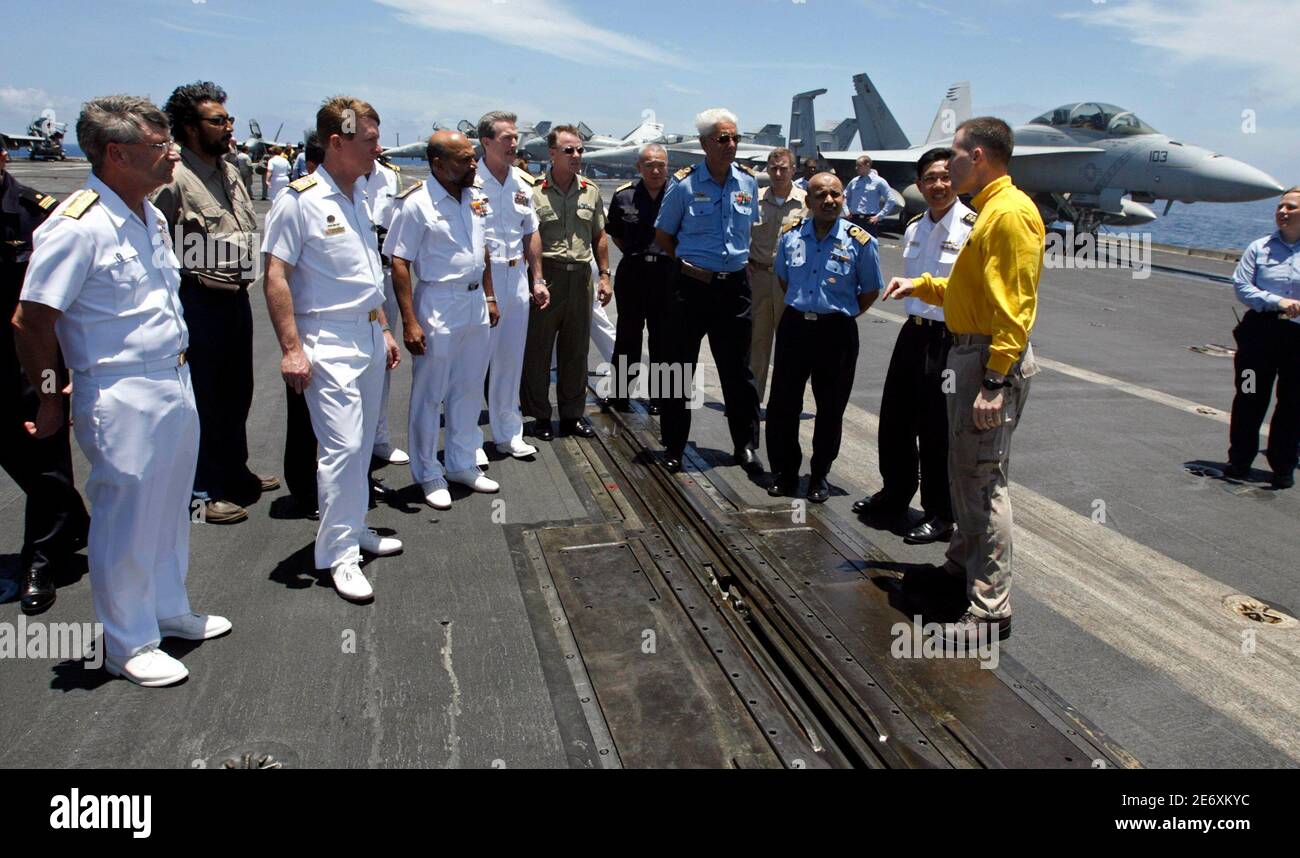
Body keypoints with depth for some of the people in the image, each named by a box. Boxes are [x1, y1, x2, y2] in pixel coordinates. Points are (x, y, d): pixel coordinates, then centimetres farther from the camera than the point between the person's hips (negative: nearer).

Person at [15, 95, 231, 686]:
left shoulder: (151, 217, 9)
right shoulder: (75, 227, -18)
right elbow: (30, 322, -15)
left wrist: (176, 366, 19)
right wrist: (52, 401, -7)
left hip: (176, 385, 8)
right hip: (122, 398, -8)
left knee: (170, 508, 20)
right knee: (126, 521, 4)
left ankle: (168, 610, 38)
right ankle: (127, 645, 21)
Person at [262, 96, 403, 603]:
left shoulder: (358, 198, 13)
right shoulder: (300, 200, -11)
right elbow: (276, 277, -13)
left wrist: (383, 329, 21)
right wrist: (291, 348, -17)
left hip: (368, 336, 8)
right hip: (328, 340, -8)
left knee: (360, 443, 13)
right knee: (343, 445, -9)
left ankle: (352, 528, 27)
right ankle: (339, 554, 1)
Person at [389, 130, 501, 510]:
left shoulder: (474, 197, 7)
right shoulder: (417, 203, -14)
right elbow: (400, 263, -15)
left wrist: (489, 297, 15)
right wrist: (409, 321, -19)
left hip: (475, 303, 7)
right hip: (438, 306, -7)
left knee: (469, 390, 16)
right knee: (429, 395, 5)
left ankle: (462, 463, 31)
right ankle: (428, 474, 19)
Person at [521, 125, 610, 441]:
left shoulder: (591, 191, 10)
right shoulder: (535, 191, -5)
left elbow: (599, 237, 16)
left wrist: (604, 275, 10)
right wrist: (535, 281, -17)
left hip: (581, 276, 5)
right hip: (546, 276, -4)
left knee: (576, 350, 11)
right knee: (537, 349, 2)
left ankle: (572, 415, 23)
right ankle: (539, 416, 14)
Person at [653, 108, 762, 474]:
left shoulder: (748, 182, 4)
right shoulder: (685, 184, -6)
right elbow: (663, 235, 4)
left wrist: (737, 259, 11)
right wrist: (689, 263, 2)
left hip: (734, 287, 3)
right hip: (691, 286, -2)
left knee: (738, 371, 8)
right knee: (680, 369, 6)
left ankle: (746, 446, 20)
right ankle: (673, 446, 18)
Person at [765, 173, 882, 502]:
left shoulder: (859, 241, -7)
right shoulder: (790, 234, 2)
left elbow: (871, 289, 4)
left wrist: (842, 315, 3)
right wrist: (800, 307, 12)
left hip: (837, 331, -2)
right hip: (794, 326, 3)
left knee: (830, 408, 7)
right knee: (782, 404, 4)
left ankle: (820, 476, 23)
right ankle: (784, 472, 20)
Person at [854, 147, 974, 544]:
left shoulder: (973, 228, -13)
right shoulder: (913, 228, 11)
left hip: (951, 337, -7)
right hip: (913, 332, 8)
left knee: (937, 430, 2)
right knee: (895, 418, 16)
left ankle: (940, 515, 19)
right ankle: (895, 495, 36)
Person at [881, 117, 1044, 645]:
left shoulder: (1011, 212, -16)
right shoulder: (989, 210, 17)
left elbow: (1015, 305, -22)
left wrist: (995, 381, -25)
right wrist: (920, 286, 16)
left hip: (994, 359, -11)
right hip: (970, 352, 11)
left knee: (983, 478, -7)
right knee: (964, 468, 20)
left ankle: (991, 609, 1)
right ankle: (965, 561, 39)